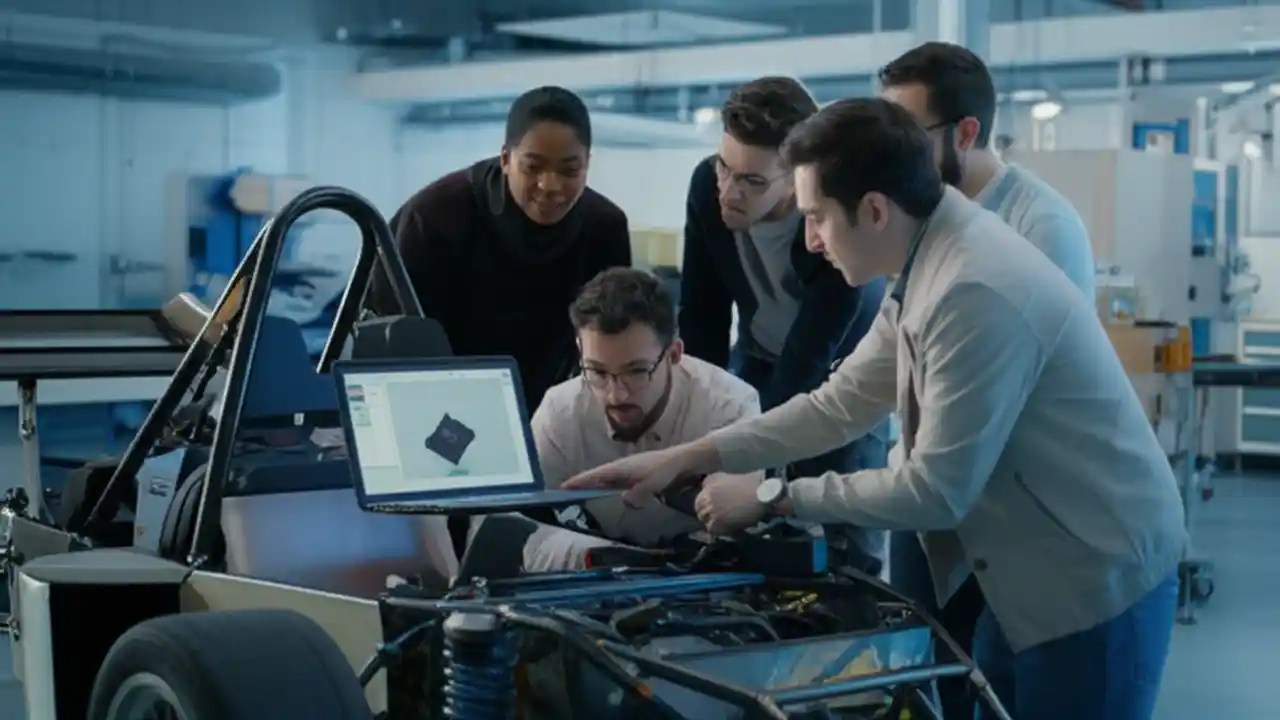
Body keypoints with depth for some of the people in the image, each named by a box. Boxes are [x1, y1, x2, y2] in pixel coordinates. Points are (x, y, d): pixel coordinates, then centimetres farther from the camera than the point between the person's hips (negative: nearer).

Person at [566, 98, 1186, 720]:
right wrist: (685, 457, 4)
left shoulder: (976, 293, -29)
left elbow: (936, 490, -25)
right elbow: (842, 402, 9)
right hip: (1032, 570, 9)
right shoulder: (928, 266, 2)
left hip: (1096, 577, -9)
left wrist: (773, 498, -16)